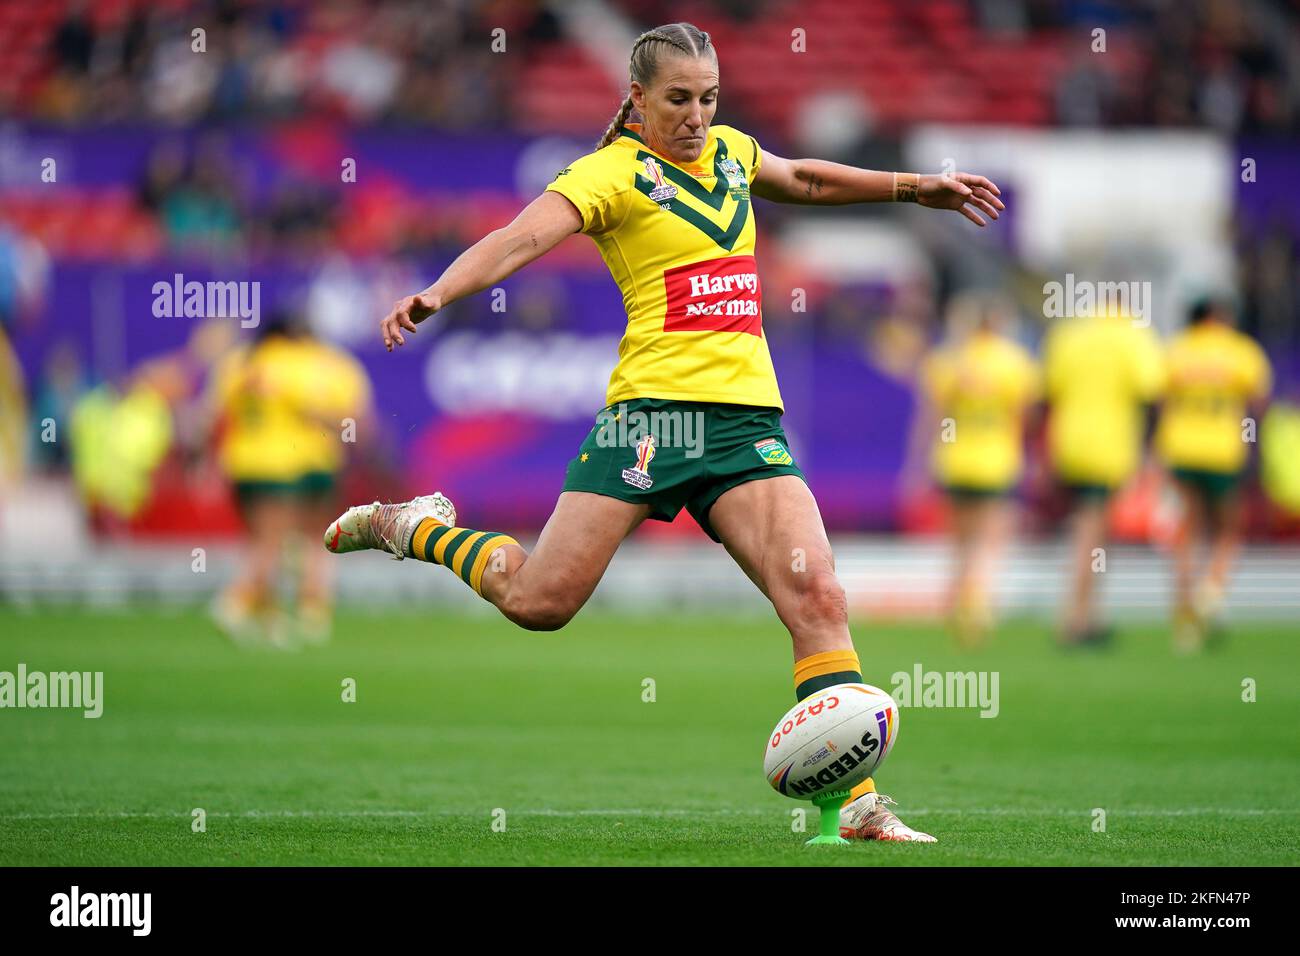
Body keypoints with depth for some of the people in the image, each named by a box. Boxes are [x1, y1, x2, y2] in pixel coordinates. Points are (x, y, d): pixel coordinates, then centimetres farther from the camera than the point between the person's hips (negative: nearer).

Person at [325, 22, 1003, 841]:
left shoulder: (729, 152, 18)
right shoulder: (614, 172, -3)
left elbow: (803, 180, 41)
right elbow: (524, 237, -19)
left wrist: (914, 187, 43)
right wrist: (437, 294, -35)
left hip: (748, 417, 5)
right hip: (654, 409, -5)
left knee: (817, 597, -13)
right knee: (539, 602, -7)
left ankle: (858, 805, -13)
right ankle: (414, 527, 22)